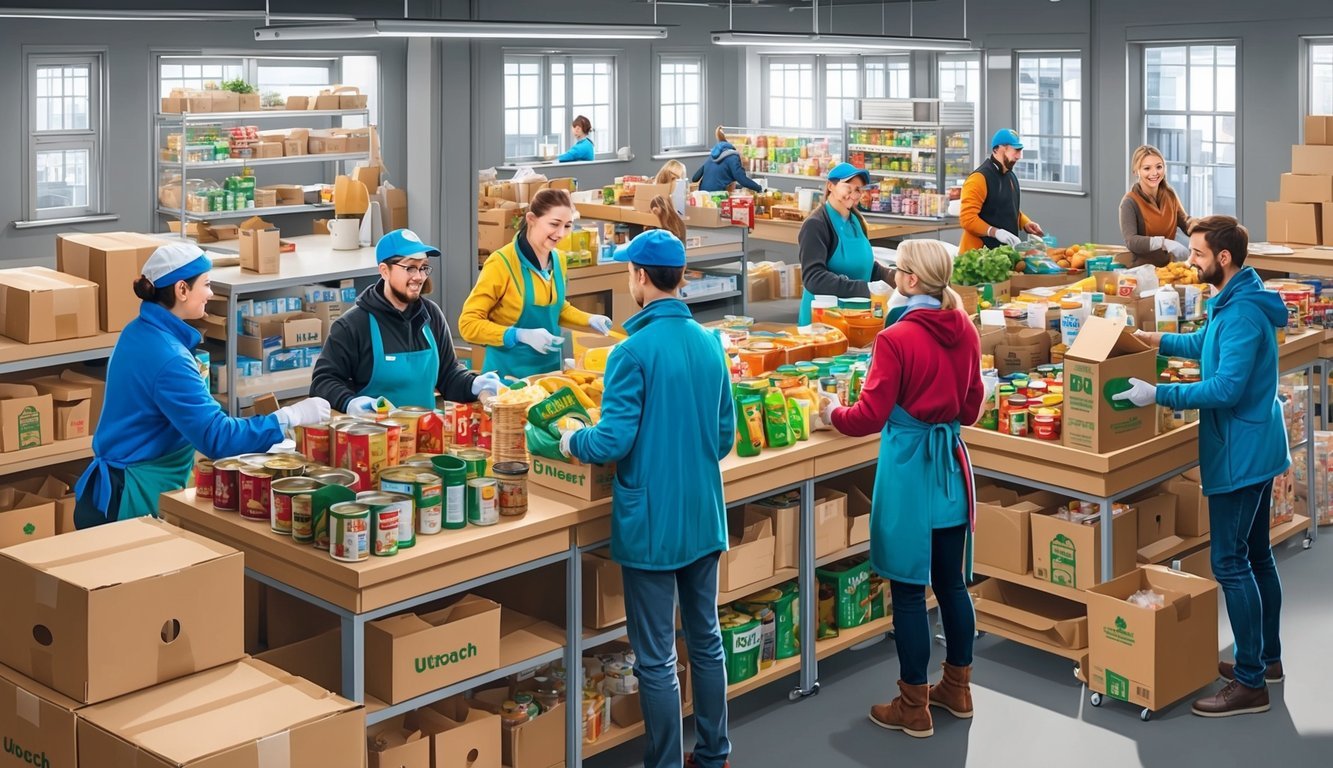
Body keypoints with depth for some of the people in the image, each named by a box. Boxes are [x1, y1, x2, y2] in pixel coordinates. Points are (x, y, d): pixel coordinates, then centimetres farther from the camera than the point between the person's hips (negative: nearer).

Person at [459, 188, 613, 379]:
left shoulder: (558, 261, 2)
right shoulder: (501, 263, -18)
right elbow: (468, 324, -17)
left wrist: (589, 320, 4)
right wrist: (522, 335, -25)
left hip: (550, 369, 6)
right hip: (509, 374, -6)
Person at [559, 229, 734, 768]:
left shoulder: (634, 351, -17)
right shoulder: (709, 344, 4)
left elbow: (614, 441, -19)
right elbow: (725, 436, 10)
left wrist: (572, 442, 0)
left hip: (651, 522, -7)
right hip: (704, 517, 7)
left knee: (656, 658, 4)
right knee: (706, 638, 18)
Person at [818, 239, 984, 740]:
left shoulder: (896, 339, -18)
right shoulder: (965, 331, 2)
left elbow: (869, 418, -15)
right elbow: (971, 408, 12)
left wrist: (832, 413, 3)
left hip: (908, 464, -6)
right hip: (951, 460, 7)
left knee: (909, 589, 3)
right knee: (952, 582, 17)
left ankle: (914, 708, 12)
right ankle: (958, 688, 30)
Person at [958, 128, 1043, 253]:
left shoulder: (1011, 177, 14)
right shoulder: (979, 178, -15)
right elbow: (967, 218, -22)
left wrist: (1026, 224, 9)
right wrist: (995, 232, -30)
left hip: (1007, 250, 8)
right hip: (980, 253, -8)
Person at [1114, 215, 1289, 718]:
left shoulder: (1242, 314, -23)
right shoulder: (1236, 302, 10)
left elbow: (1226, 388, -30)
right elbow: (1206, 344, 27)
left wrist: (1158, 394, -28)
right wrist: (1155, 340, 15)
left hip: (1241, 453, -11)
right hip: (1256, 448, 11)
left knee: (1231, 563, -7)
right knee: (1256, 555, 18)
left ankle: (1250, 684, -1)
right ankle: (1267, 658, 30)